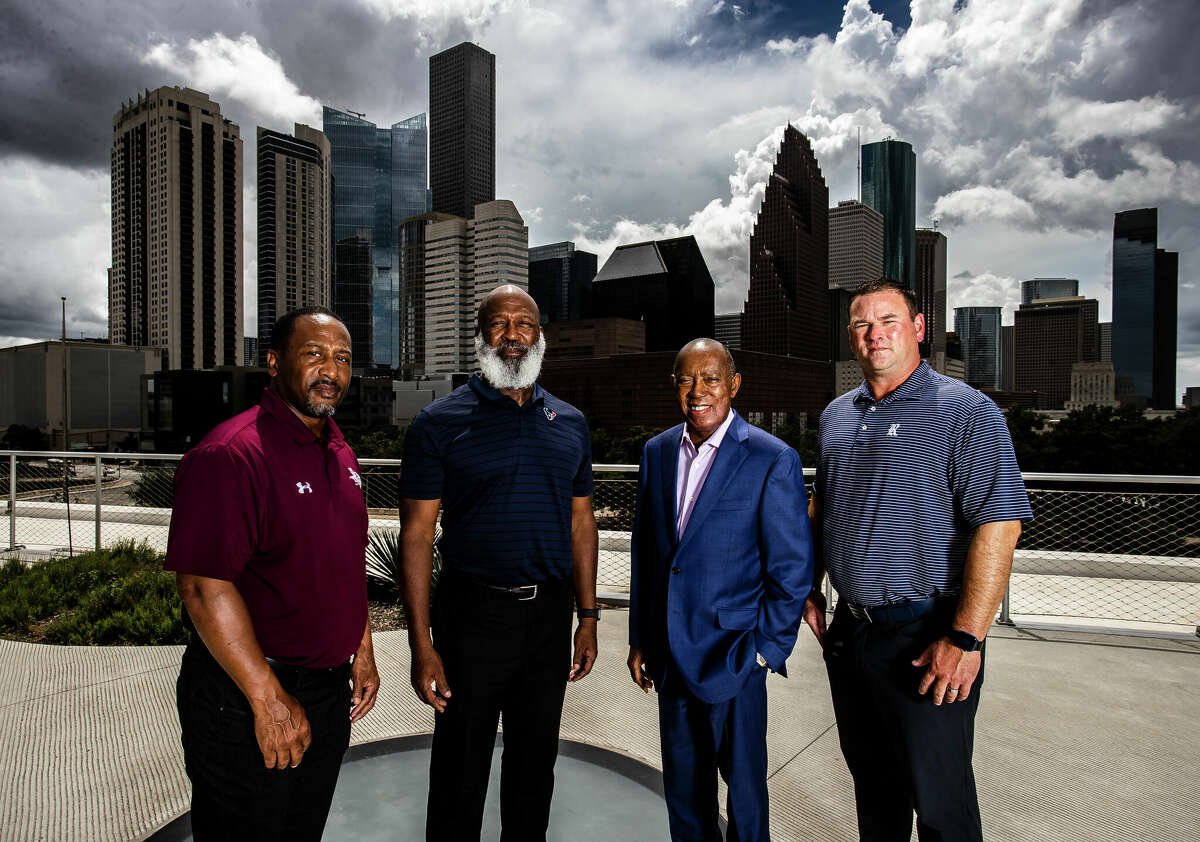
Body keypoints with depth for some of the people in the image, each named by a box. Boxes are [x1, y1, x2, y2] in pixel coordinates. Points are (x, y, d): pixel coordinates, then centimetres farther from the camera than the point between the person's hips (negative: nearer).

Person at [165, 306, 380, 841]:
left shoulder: (339, 454, 7)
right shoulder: (230, 455, -21)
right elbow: (203, 586, -25)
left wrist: (362, 651, 15)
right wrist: (269, 698, -23)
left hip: (331, 690, 8)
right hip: (244, 702, -8)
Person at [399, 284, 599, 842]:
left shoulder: (570, 424, 6)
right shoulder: (440, 423, -7)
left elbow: (581, 523, 10)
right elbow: (417, 533, -9)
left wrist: (588, 617, 7)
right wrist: (421, 645, -12)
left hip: (550, 613, 4)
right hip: (473, 613, -3)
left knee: (536, 759, 20)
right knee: (461, 770, 13)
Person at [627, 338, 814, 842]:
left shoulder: (773, 460, -11)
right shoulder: (657, 452, 5)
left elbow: (792, 569, -8)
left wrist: (767, 650, -8)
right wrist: (639, 638, 11)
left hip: (733, 657, -5)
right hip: (670, 657, 5)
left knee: (744, 792, 12)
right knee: (682, 790, 20)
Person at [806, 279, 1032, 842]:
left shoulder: (966, 412, -11)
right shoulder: (836, 415, 10)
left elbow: (999, 525, -18)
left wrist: (965, 639, -22)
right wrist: (811, 588, 15)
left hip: (925, 637, -6)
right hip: (847, 629, 6)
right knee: (871, 781, 21)